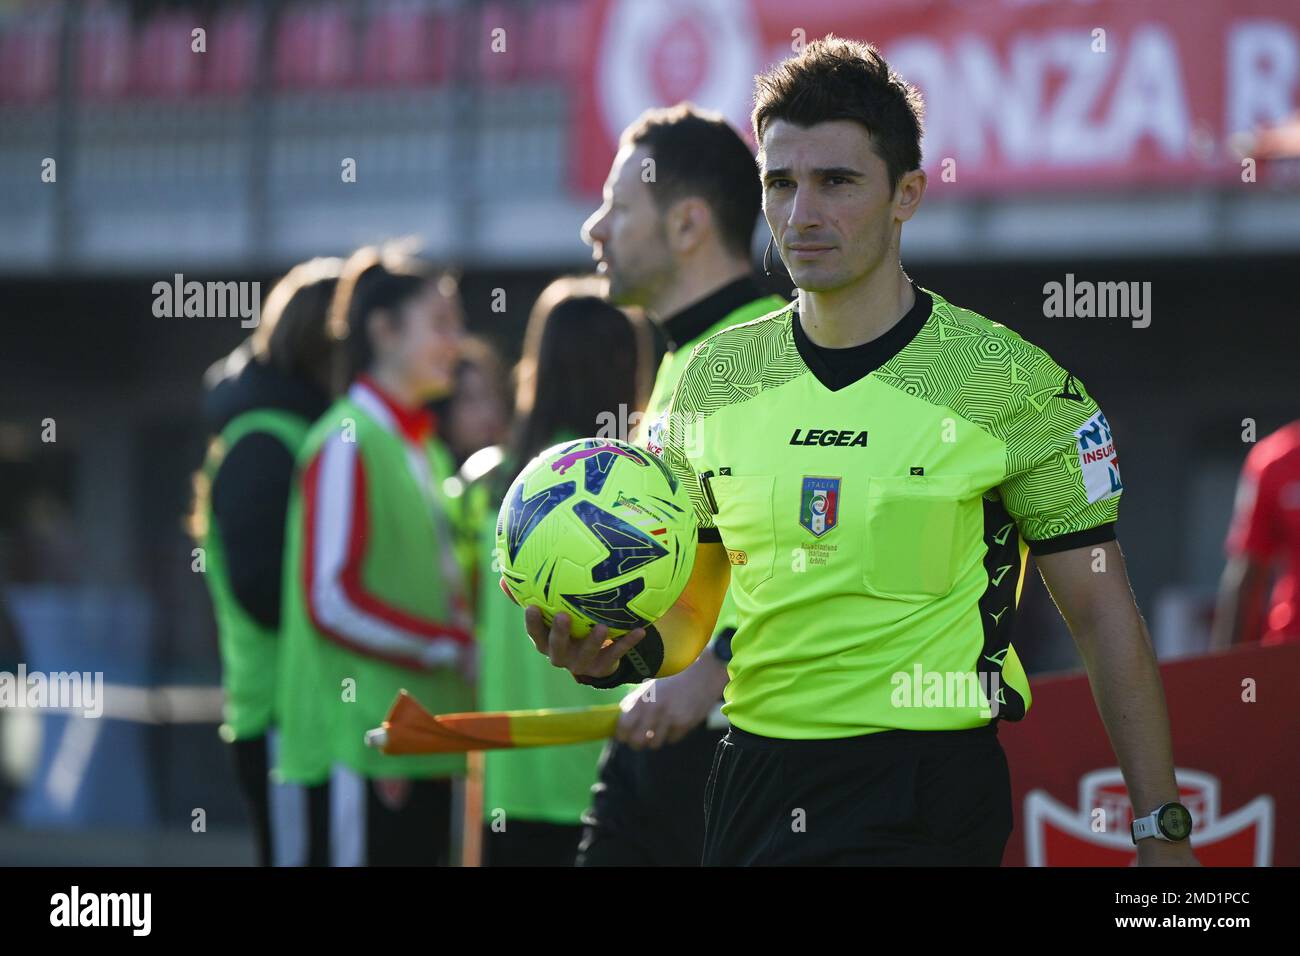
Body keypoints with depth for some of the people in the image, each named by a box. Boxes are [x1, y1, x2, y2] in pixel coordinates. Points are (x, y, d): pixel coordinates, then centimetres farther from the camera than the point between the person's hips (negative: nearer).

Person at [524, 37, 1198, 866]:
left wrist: (1162, 830, -6)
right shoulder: (714, 379, 7)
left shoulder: (1016, 385, -7)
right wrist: (623, 649, -9)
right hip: (751, 780, 5)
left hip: (925, 789, -5)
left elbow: (1104, 618, -2)